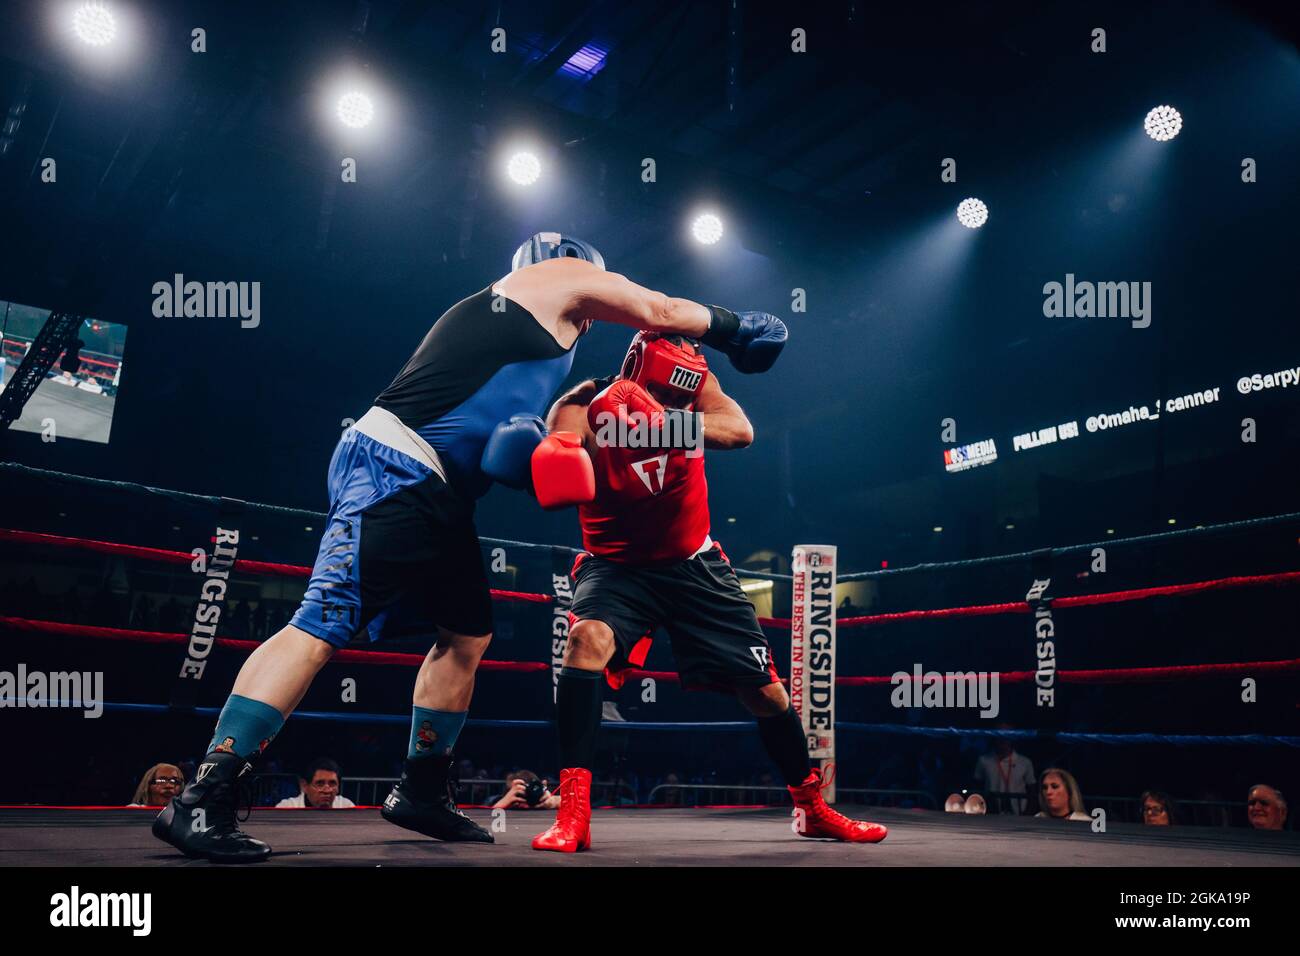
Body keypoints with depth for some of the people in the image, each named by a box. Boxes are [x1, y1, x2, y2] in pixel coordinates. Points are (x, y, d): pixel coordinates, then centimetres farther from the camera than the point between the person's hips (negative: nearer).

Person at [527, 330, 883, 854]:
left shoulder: (696, 379, -12)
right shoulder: (583, 406, -19)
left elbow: (740, 430, -31)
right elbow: (558, 472, -36)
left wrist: (674, 422, -49)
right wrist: (557, 459, -60)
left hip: (694, 565, 3)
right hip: (617, 565, -2)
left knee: (766, 691, 5)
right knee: (587, 639, -34)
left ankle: (814, 810, 29)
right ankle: (572, 815, -27)